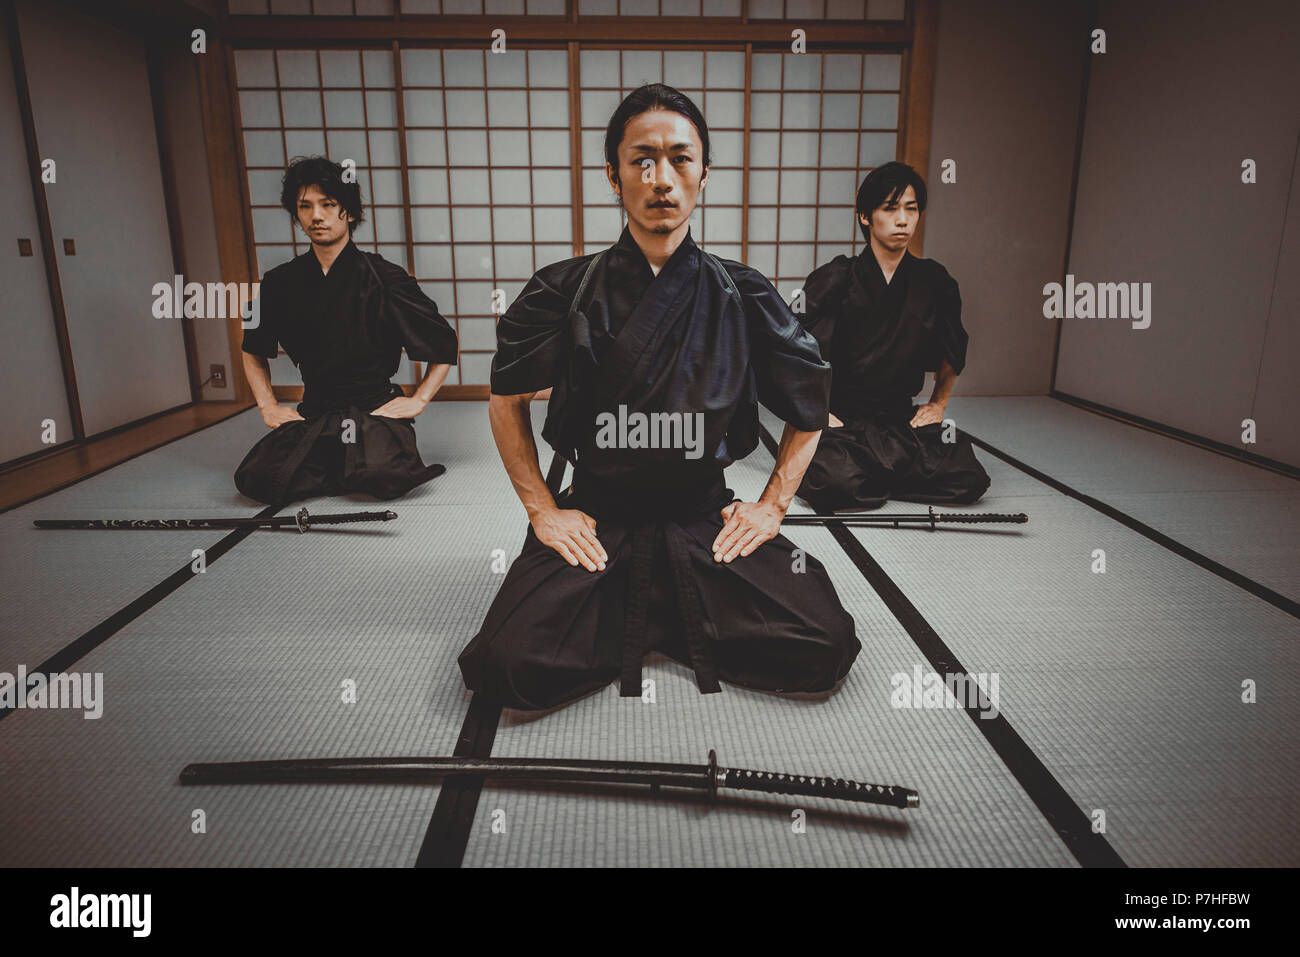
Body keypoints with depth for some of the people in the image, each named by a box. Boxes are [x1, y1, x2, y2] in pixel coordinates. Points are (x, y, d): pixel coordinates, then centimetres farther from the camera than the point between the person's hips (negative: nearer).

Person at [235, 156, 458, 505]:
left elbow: (445, 344, 3)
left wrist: (418, 401, -4)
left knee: (383, 477, -33)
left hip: (377, 409, -3)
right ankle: (349, 469, 2)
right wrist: (268, 406, 12)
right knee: (255, 480, -21)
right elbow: (253, 349, 25)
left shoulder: (384, 277, -4)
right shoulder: (280, 283, 7)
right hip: (312, 415, 3)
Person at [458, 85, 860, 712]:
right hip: (595, 519, -1)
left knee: (824, 649, -17)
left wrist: (772, 506, 3)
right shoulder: (564, 292, -2)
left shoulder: (744, 296, 0)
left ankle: (656, 620, 7)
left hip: (707, 520, 1)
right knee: (514, 666, -23)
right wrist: (543, 511, 0)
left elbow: (810, 405, 12)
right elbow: (506, 400, 9)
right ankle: (659, 620, 6)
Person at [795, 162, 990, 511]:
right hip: (839, 415, -4)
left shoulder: (934, 282, 5)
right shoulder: (835, 279, -6)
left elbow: (953, 350, 22)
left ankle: (872, 472, 4)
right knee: (836, 486, -32)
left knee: (968, 482, -14)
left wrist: (938, 404, 18)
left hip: (901, 416, 5)